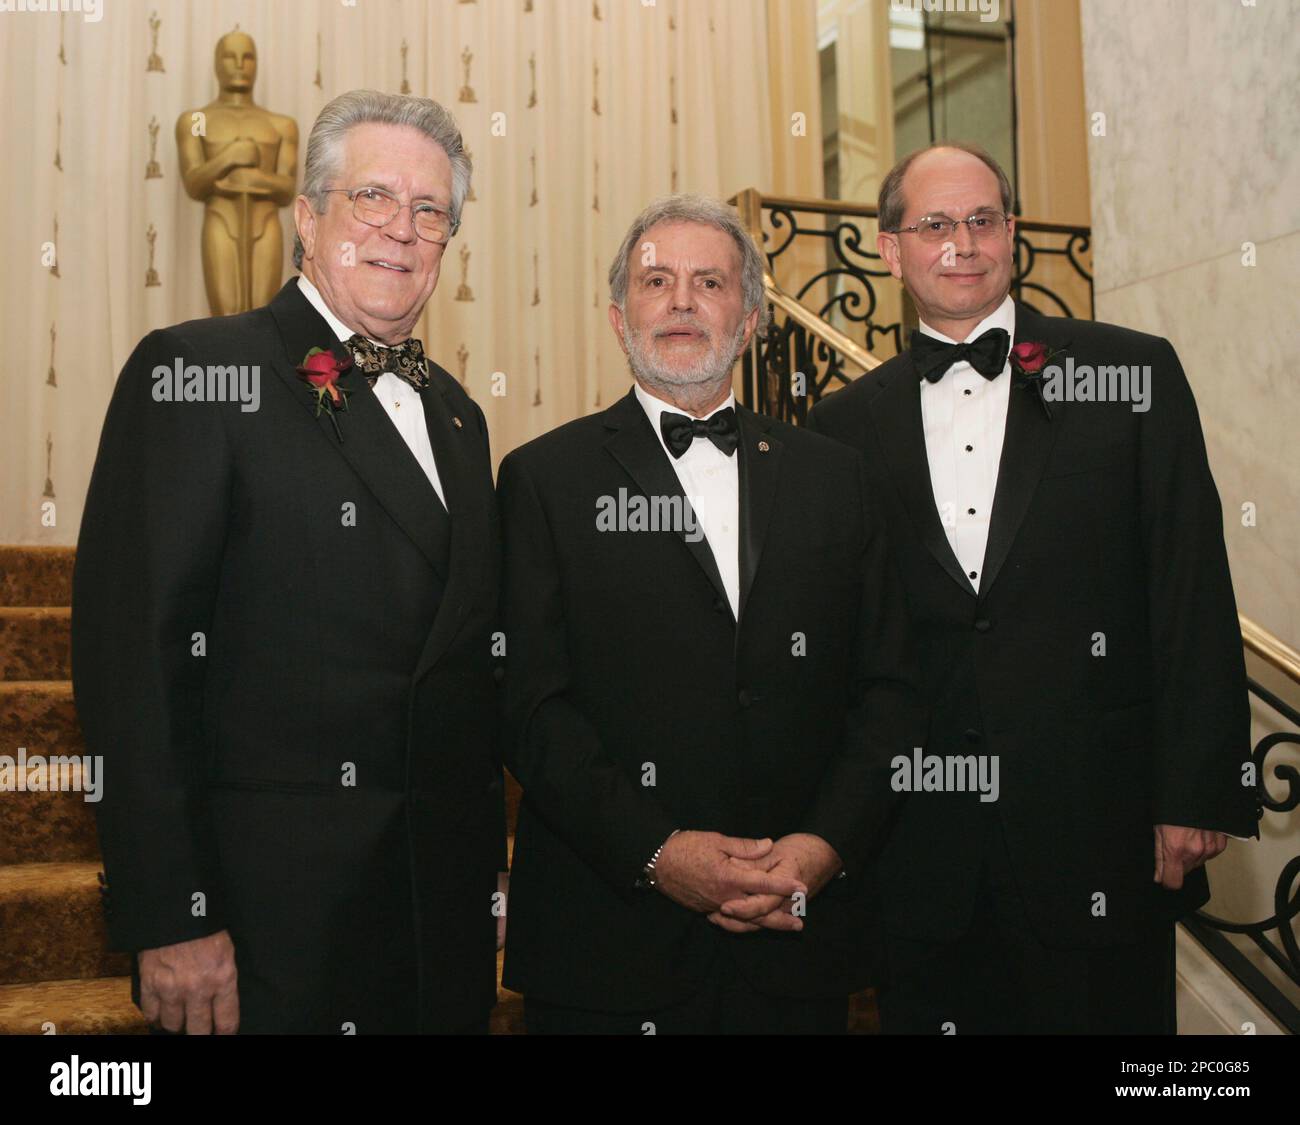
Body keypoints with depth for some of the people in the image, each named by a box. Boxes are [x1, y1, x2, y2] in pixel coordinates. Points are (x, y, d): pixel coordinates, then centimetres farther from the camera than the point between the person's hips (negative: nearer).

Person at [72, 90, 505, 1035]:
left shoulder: (457, 415, 13)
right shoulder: (195, 373, -7)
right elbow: (131, 652, -14)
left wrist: (492, 879, 13)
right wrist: (169, 919, -16)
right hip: (273, 918, -6)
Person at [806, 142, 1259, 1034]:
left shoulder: (1131, 373, 1)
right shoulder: (849, 423, 6)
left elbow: (1194, 593, -2)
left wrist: (1197, 795, -7)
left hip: (1097, 824, -1)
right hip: (925, 850, 2)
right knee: (930, 1010, 12)